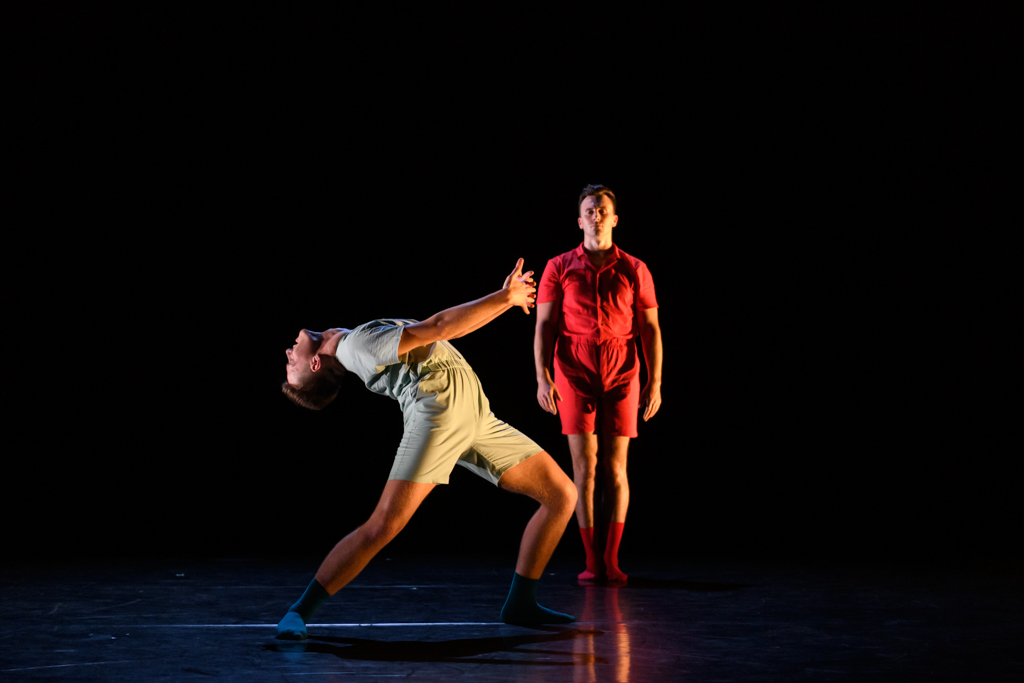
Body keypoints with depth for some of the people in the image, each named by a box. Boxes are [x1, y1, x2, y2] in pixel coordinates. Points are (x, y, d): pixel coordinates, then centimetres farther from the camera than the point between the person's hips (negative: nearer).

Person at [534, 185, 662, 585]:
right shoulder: (559, 268, 6)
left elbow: (650, 328, 7)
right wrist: (542, 378, -8)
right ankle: (591, 561, 3)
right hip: (574, 375, -1)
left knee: (615, 468, 0)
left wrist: (655, 383, 0)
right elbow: (544, 325, 3)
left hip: (621, 377, 1)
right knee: (584, 467, -3)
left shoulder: (634, 271, 7)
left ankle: (611, 559, 6)